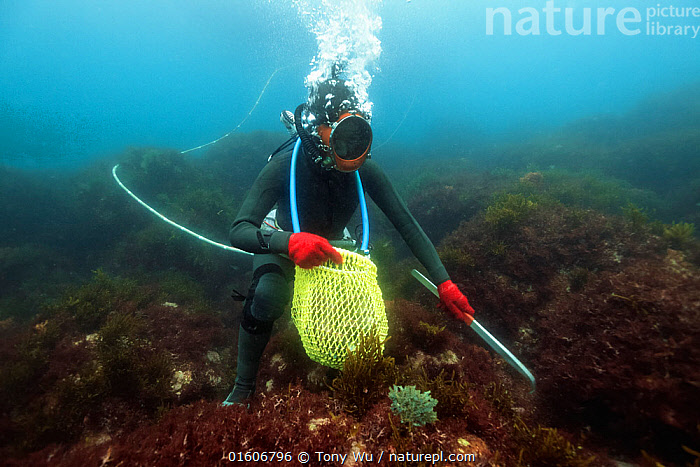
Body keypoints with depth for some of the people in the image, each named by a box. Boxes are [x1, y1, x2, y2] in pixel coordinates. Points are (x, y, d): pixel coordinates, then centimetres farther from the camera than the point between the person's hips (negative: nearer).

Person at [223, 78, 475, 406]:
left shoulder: (364, 170, -25)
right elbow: (238, 232, -39)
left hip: (332, 246, 4)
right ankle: (243, 388, -7)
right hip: (282, 244, -3)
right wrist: (290, 241, -60)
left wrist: (444, 283, -27)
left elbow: (407, 225, -21)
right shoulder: (285, 167, -33)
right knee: (267, 297, -33)